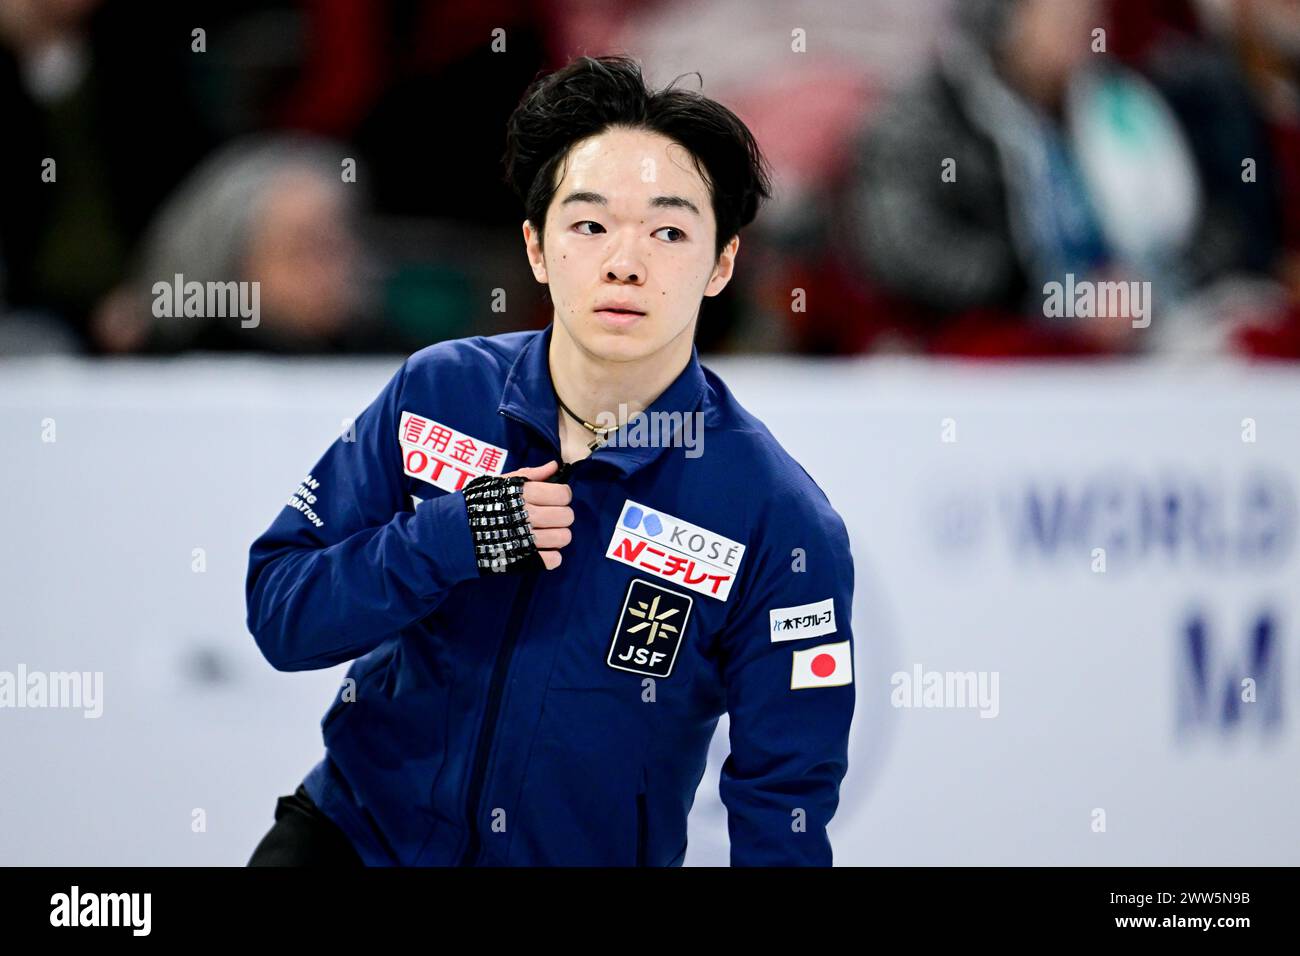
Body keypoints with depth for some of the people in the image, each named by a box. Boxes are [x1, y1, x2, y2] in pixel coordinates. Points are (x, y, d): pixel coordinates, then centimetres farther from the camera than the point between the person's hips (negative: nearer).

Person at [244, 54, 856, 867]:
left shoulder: (782, 522, -18)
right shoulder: (436, 393, -9)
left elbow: (782, 805, -13)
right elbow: (278, 614, -9)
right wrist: (452, 539, -24)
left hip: (590, 853, -2)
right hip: (353, 830, 2)